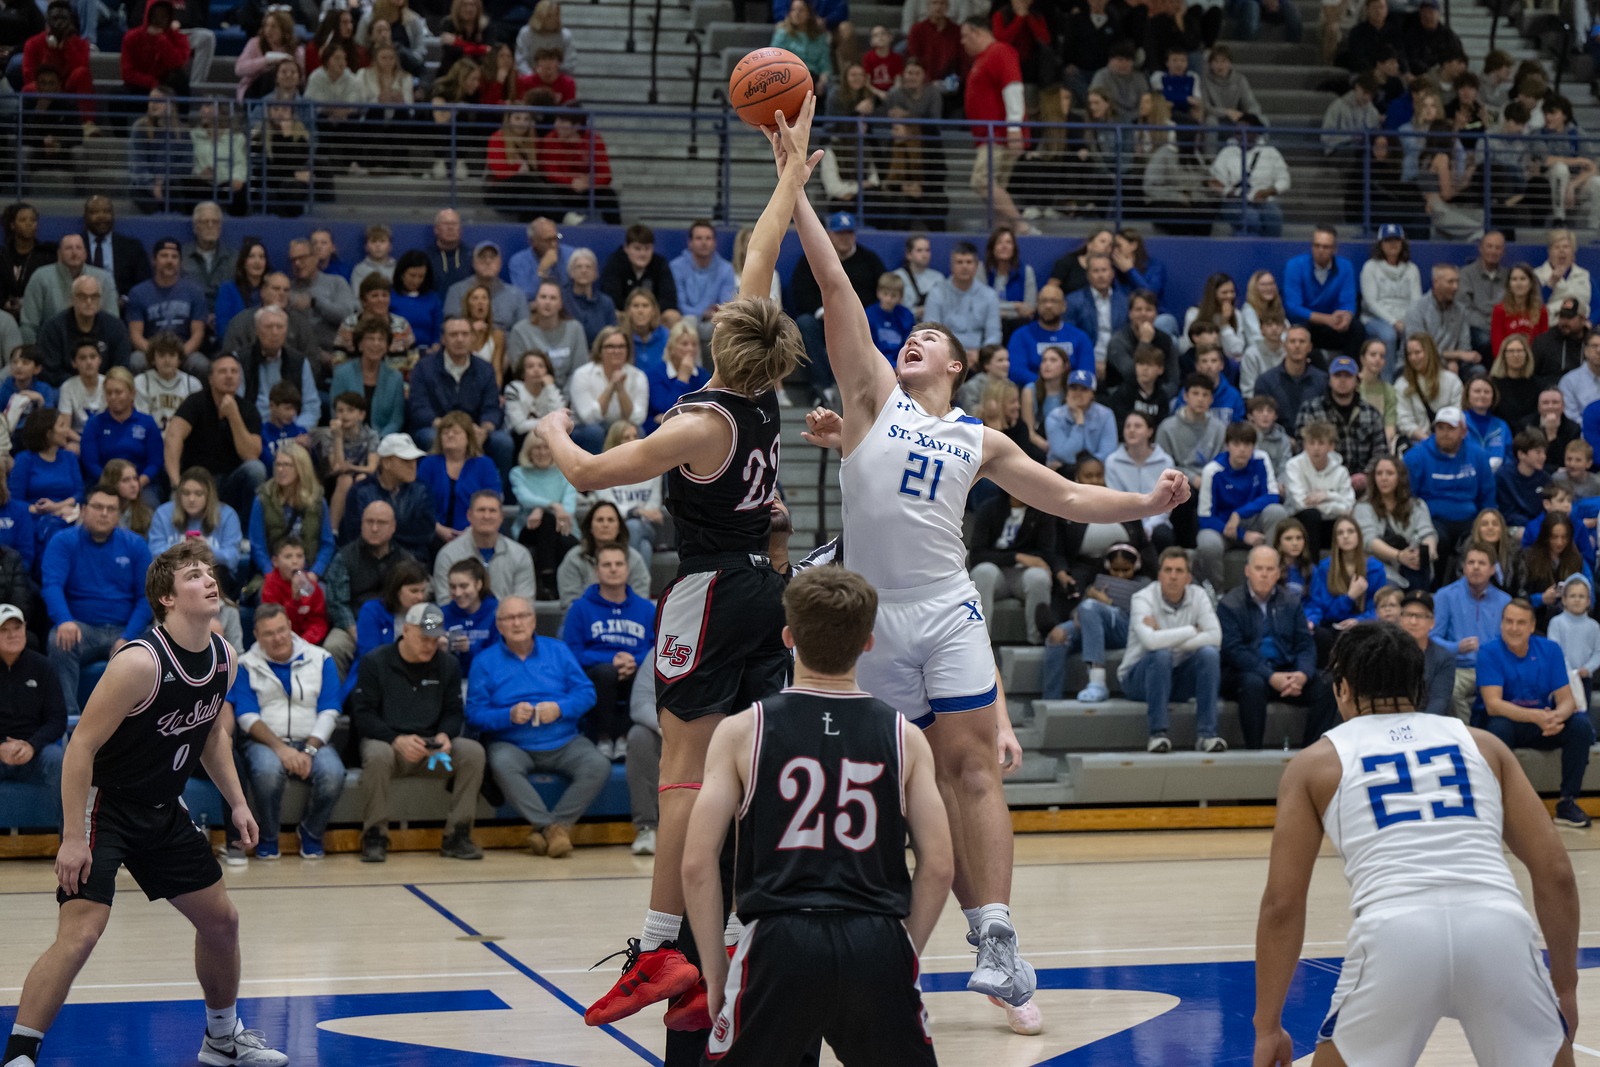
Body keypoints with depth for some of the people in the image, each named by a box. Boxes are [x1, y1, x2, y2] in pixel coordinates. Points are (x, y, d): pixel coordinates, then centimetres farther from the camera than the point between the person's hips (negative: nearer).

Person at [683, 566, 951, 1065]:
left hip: (780, 939, -1)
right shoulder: (903, 737, 7)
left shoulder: (742, 732, 3)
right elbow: (938, 867, 4)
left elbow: (698, 864, -1)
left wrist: (715, 970, 8)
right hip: (877, 942, 1)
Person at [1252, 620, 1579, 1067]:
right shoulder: (1481, 743, 25)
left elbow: (1282, 904, 15)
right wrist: (1566, 985, 26)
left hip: (1396, 933, -1)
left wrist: (1267, 1026, 19)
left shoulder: (1317, 762, 21)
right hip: (1497, 926, 1)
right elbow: (1555, 871, 18)